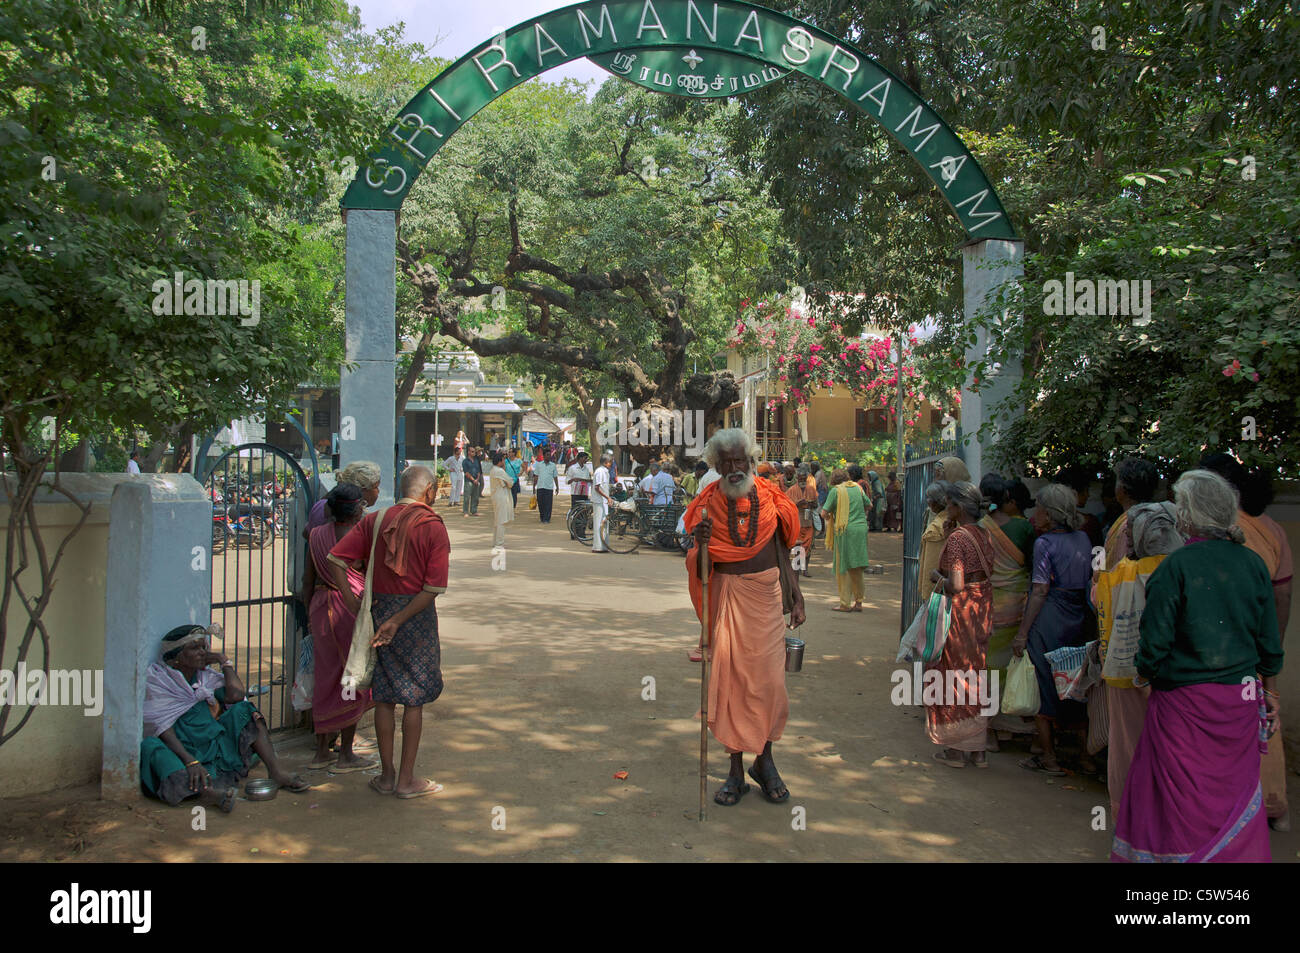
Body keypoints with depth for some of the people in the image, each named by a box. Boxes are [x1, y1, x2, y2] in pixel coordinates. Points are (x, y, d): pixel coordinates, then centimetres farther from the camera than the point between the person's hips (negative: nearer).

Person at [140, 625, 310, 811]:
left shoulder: (205, 677, 13)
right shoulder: (156, 678, -3)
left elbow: (236, 695, -7)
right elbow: (162, 728, -17)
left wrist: (225, 663, 3)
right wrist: (190, 761, -31)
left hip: (211, 744, 5)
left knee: (241, 709, -9)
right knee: (150, 745, -34)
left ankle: (275, 771, -24)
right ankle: (205, 790, -58)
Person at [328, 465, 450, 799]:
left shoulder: (375, 520, 4)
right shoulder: (433, 526, -8)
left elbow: (335, 558, -3)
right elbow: (434, 587, -15)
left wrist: (353, 604, -4)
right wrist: (398, 620, -12)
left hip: (379, 609, 4)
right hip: (416, 614, -4)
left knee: (385, 697, 13)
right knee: (415, 699, 7)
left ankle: (387, 775, 22)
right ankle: (406, 780, 14)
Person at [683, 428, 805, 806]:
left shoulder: (770, 499, 3)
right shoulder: (708, 504, -1)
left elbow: (782, 552, 11)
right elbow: (701, 568, -1)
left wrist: (796, 599, 9)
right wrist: (701, 543, -21)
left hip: (766, 594, 1)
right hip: (727, 597, -1)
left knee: (768, 678, 0)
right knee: (729, 677, 0)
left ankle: (764, 761, 19)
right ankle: (736, 768, 11)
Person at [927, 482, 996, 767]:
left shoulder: (956, 538, -19)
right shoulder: (984, 534, 6)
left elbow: (956, 585, -26)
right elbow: (987, 574, 12)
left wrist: (938, 578, -6)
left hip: (959, 612, -8)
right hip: (983, 610, 8)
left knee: (954, 676, 6)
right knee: (976, 676, 16)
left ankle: (955, 749, 15)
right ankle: (977, 749, 23)